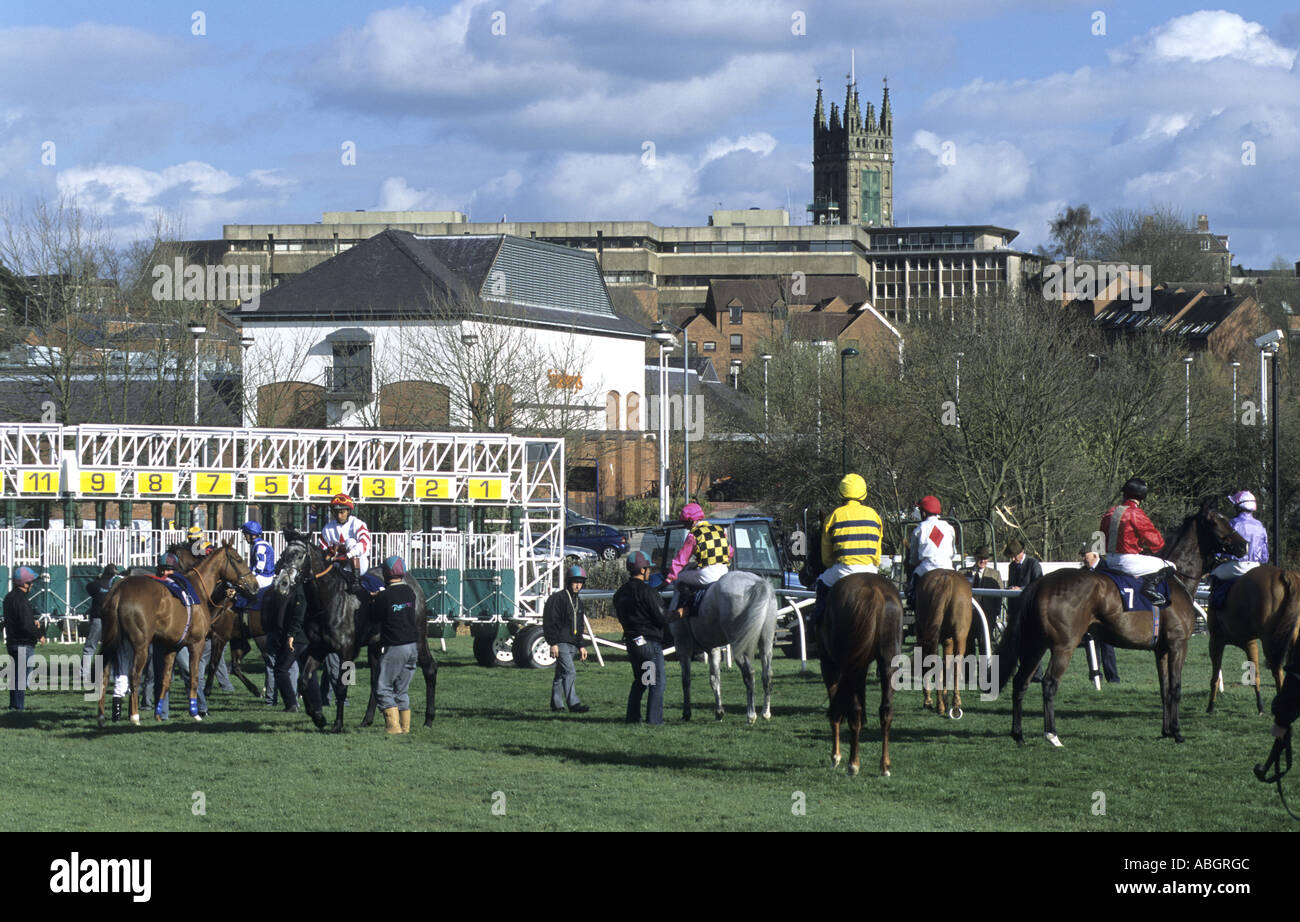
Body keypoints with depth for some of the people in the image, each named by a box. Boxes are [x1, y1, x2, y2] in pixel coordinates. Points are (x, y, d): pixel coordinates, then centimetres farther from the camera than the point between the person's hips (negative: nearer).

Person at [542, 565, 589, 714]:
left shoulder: (578, 601, 18)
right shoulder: (558, 598, -8)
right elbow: (549, 622, -12)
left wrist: (581, 646, 21)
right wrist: (553, 643, -17)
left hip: (572, 644, 8)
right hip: (561, 643, -8)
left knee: (561, 674, 12)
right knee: (569, 672, -17)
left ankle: (556, 704, 17)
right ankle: (573, 704, -23)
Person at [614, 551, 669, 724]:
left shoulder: (620, 594, 10)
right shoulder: (646, 592, -16)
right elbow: (661, 618, -15)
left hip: (631, 642, 8)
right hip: (650, 642, -8)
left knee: (638, 682, 19)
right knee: (657, 682, -2)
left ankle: (633, 717, 18)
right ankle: (654, 718, -6)